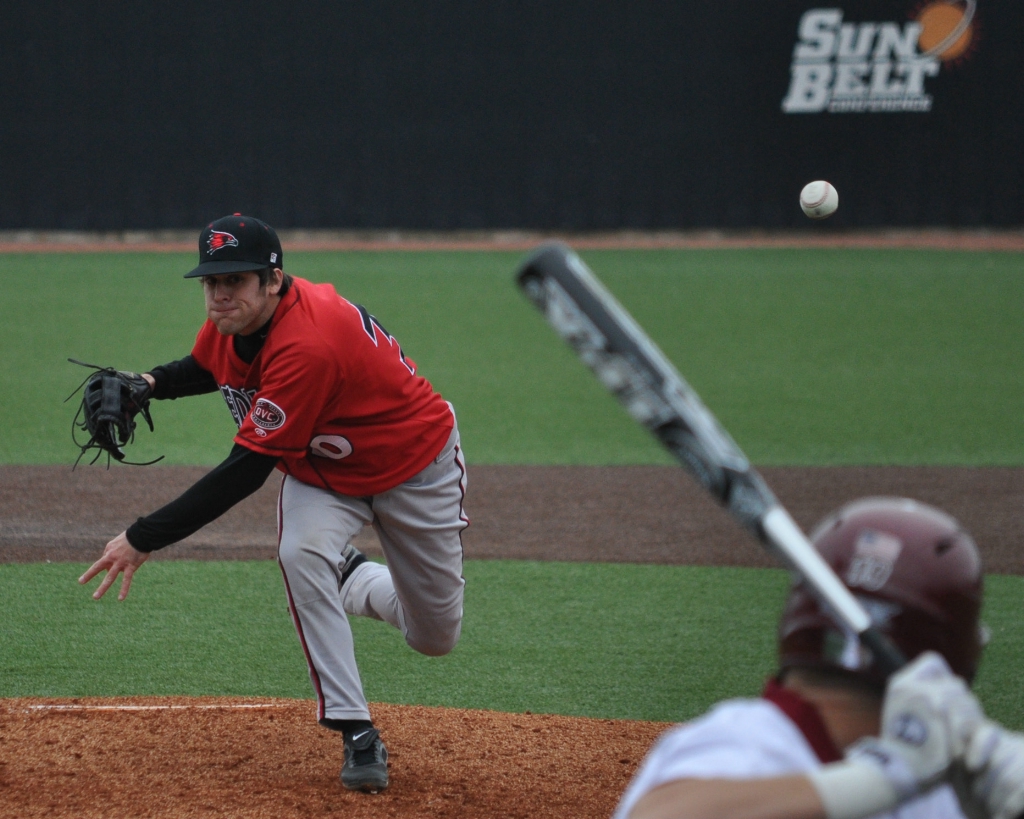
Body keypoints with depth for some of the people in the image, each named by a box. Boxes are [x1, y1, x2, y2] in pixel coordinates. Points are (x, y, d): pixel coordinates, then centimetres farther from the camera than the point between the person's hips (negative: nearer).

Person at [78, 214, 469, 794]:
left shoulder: (306, 344, -41)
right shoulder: (229, 320, -16)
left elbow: (247, 471, -39)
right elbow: (205, 368, 10)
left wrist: (144, 539, -37)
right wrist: (152, 383, -14)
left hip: (416, 465, -6)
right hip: (321, 470, 6)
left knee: (436, 637, 5)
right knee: (301, 555, -27)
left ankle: (354, 580, 39)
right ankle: (358, 735, -19)